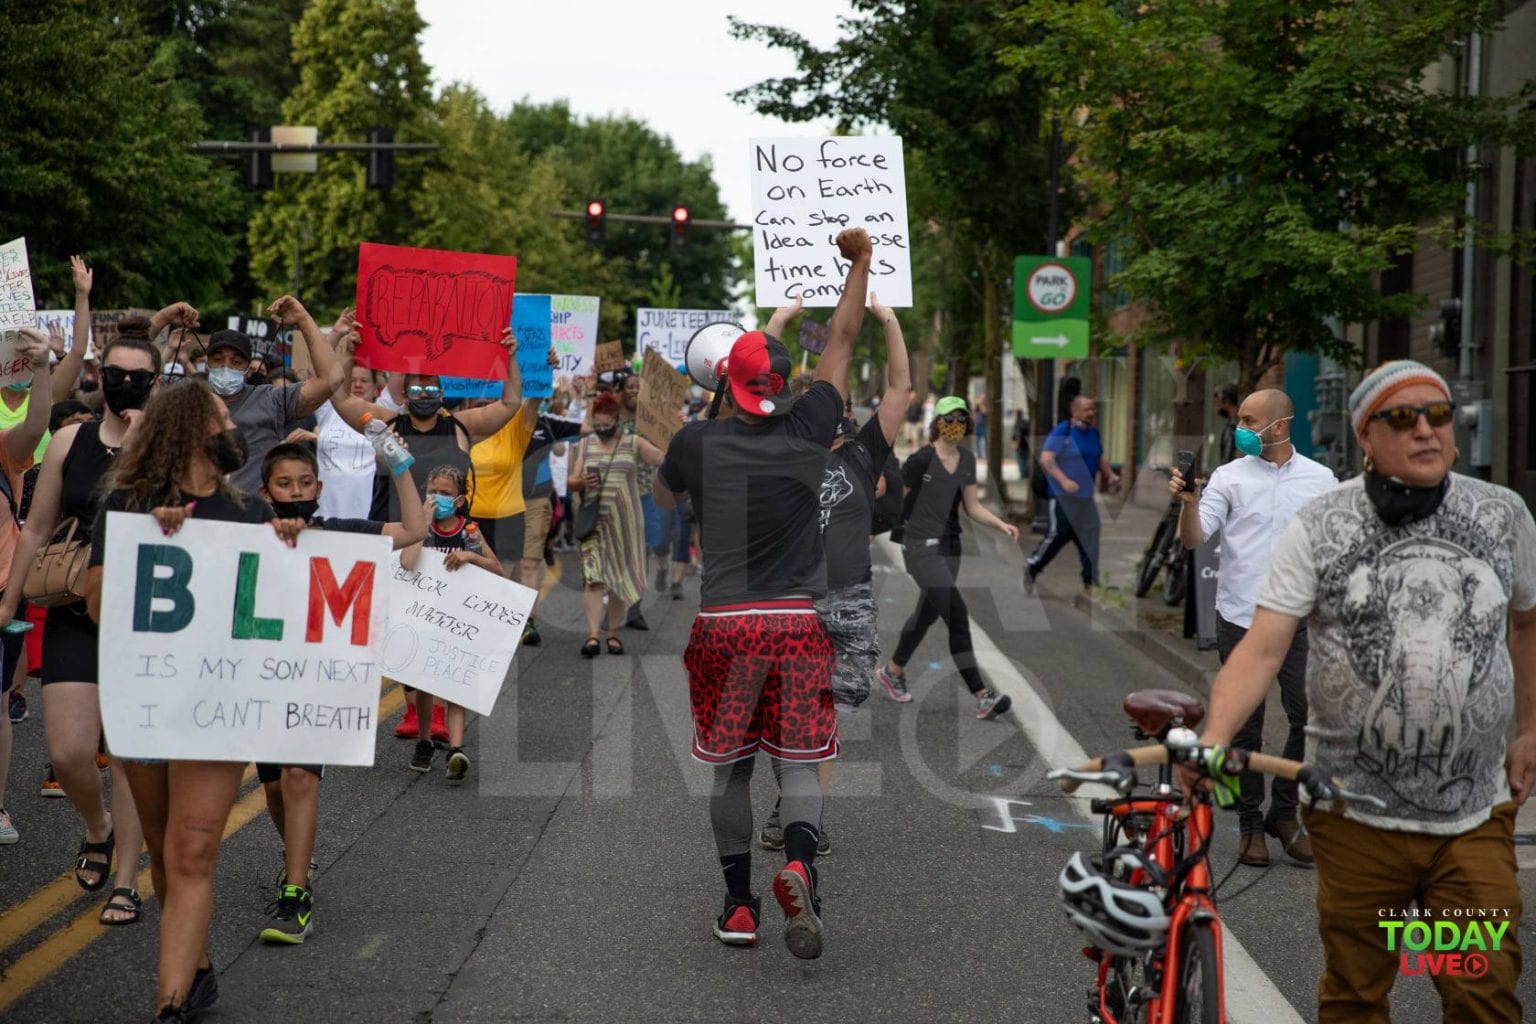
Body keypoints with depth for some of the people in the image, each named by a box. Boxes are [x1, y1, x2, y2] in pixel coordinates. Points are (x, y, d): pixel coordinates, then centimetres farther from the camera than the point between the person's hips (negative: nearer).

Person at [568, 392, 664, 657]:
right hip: (593, 520, 0)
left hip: (623, 521, 0)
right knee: (593, 578, -10)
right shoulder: (585, 446, 9)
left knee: (619, 578, 6)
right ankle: (592, 636, -15)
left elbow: (666, 459, -8)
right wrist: (581, 482, -13)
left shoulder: (634, 444, 4)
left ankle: (613, 633, 17)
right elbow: (571, 481, 9)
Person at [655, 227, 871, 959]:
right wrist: (859, 262, 26)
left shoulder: (696, 443, -3)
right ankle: (799, 865, -23)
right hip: (799, 623, 0)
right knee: (798, 762, 3)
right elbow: (842, 342, 13)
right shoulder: (809, 430, -1)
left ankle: (738, 906, 14)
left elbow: (662, 501, 19)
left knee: (730, 768, 11)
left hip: (724, 624, 0)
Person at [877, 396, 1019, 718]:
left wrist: (1001, 525, -3)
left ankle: (893, 671, 42)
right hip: (921, 547, -8)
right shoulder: (920, 460, -14)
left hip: (950, 546, 8)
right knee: (957, 614, -15)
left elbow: (972, 506, 11)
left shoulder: (966, 459, 6)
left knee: (926, 614, 20)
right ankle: (982, 697, -17)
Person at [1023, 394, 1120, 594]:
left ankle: (1090, 582, 7)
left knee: (1089, 537, 2)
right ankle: (1031, 568, 13)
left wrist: (1110, 475, 6)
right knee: (1059, 534, -6)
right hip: (1063, 495, -7)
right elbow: (1046, 459, -16)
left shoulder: (1094, 434, 13)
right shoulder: (1062, 432, -10)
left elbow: (1100, 459, 26)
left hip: (1085, 496, 7)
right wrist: (1064, 480, -27)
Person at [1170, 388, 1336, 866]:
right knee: (1246, 727, 5)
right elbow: (1193, 539, -6)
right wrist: (1189, 501, -25)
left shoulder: (1320, 479, 5)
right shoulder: (1229, 477, 1)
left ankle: (1283, 813, 17)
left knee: (1310, 719, -1)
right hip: (1240, 619, -1)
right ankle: (1251, 824, 16)